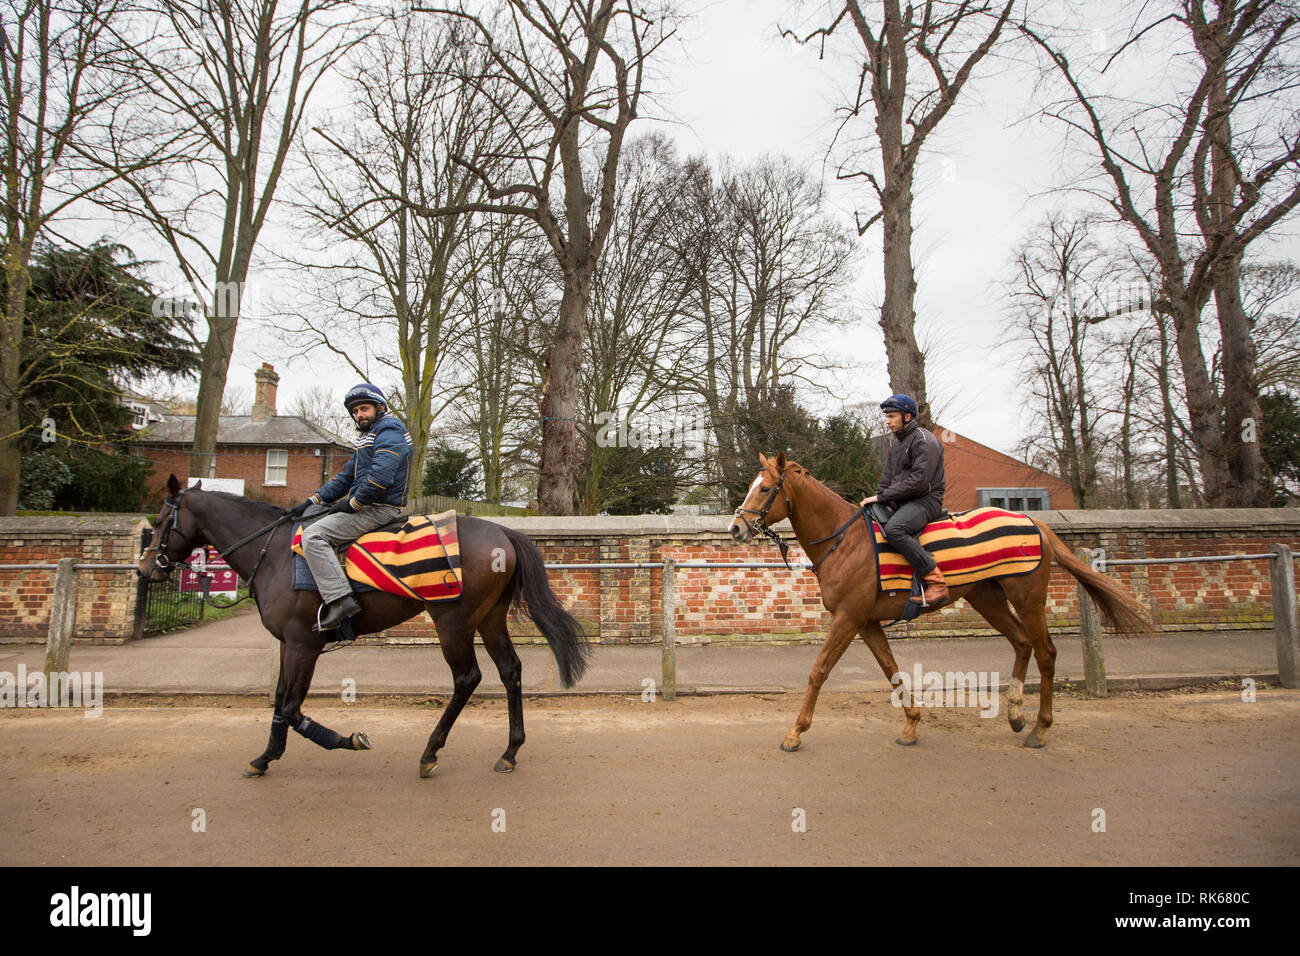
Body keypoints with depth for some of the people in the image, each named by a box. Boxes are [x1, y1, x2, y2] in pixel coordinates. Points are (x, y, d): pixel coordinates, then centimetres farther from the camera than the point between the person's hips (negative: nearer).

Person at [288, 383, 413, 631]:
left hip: (379, 509, -11)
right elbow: (345, 477, 25)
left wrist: (352, 503, -15)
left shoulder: (389, 431, -9)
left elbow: (381, 476, -24)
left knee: (313, 535, -20)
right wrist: (313, 501, 15)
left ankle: (340, 599, -29)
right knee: (313, 518, 23)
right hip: (366, 507, 11)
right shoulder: (369, 437, 24)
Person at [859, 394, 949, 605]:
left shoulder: (925, 441, -11)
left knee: (893, 529, -35)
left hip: (926, 500, -10)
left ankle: (936, 582, -31)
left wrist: (881, 496, -20)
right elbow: (887, 479, 21)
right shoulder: (896, 443, 19)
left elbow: (918, 481, -21)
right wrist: (875, 499, 3)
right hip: (901, 501, 10)